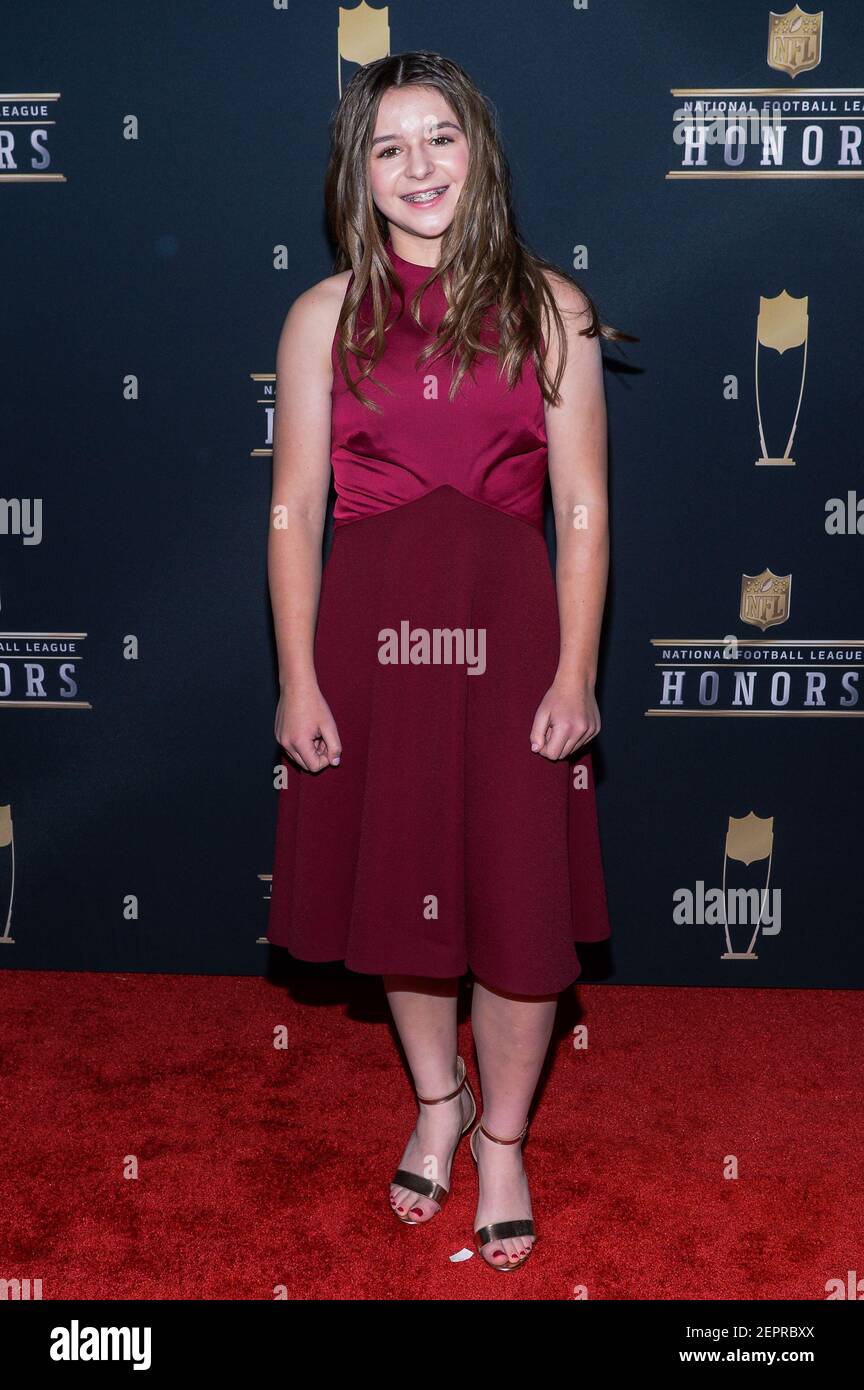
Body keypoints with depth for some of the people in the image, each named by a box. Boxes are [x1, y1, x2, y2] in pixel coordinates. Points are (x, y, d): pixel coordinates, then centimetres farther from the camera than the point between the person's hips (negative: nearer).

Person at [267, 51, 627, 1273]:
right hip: (371, 630, 1)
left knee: (524, 907, 2)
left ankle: (503, 1136, 28)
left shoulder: (547, 309, 3)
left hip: (509, 629, -1)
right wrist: (298, 678, -4)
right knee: (397, 888, 13)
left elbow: (583, 509, 0)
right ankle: (437, 1101, 39)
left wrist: (575, 671, -7)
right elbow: (293, 512, 2)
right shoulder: (325, 316, 4)